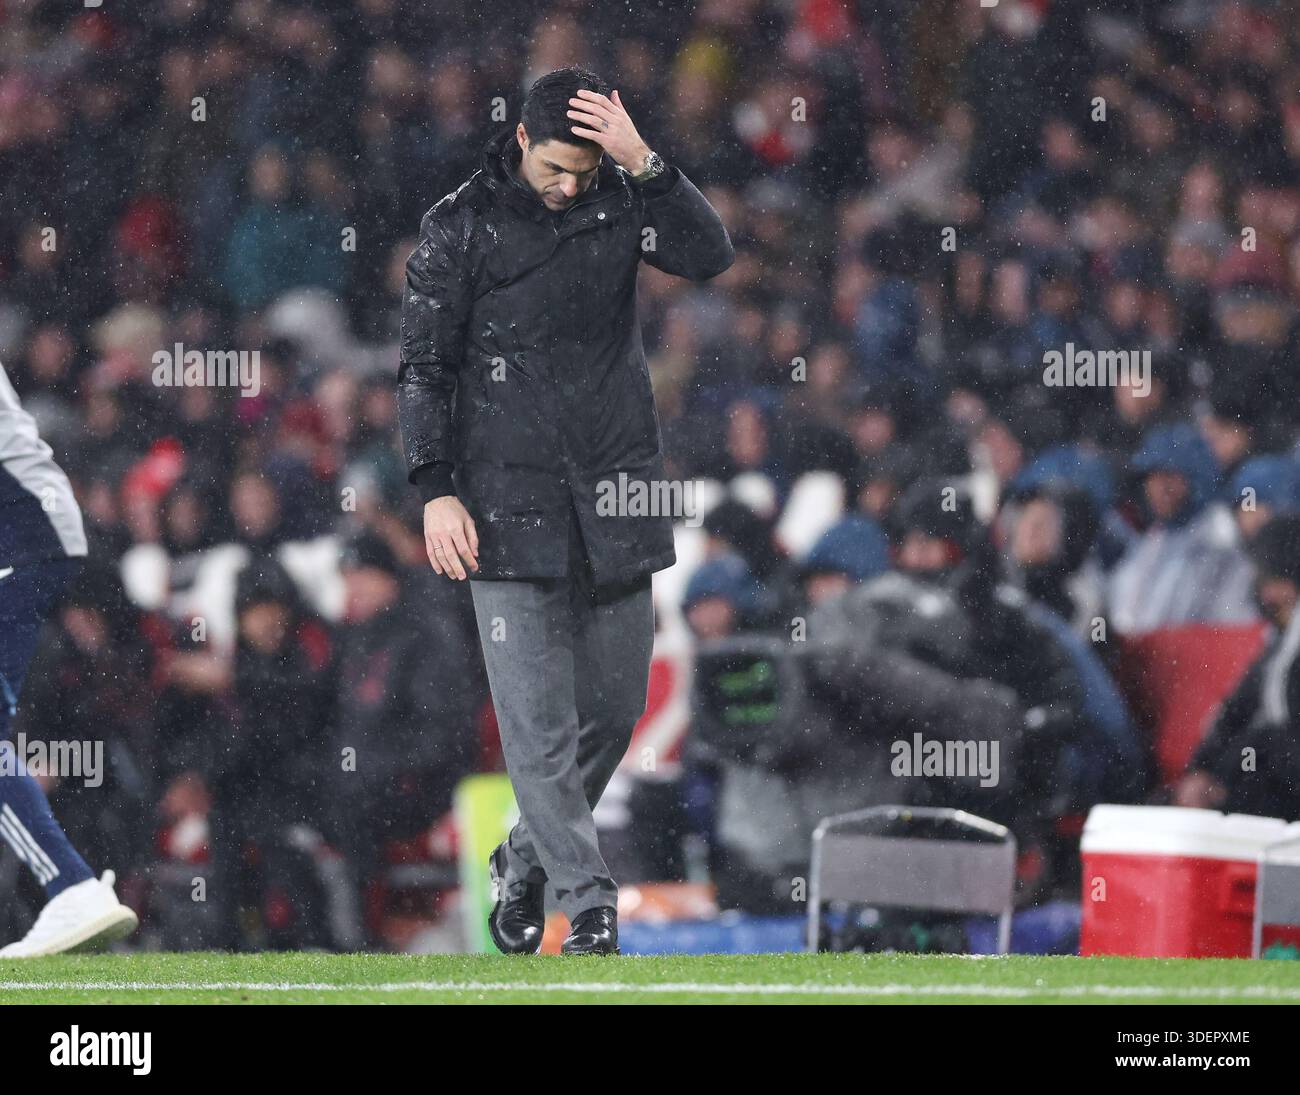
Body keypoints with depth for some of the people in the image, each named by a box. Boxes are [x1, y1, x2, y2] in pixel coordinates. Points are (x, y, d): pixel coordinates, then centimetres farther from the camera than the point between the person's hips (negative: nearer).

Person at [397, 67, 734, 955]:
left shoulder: (620, 202, 5)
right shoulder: (462, 225, -2)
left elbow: (710, 255, -10)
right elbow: (425, 364, -1)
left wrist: (644, 163, -20)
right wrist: (437, 489, -8)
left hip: (615, 496, 3)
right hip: (510, 503, -3)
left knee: (614, 706, 8)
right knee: (536, 716, -9)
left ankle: (528, 860, 28)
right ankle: (590, 905, -7)